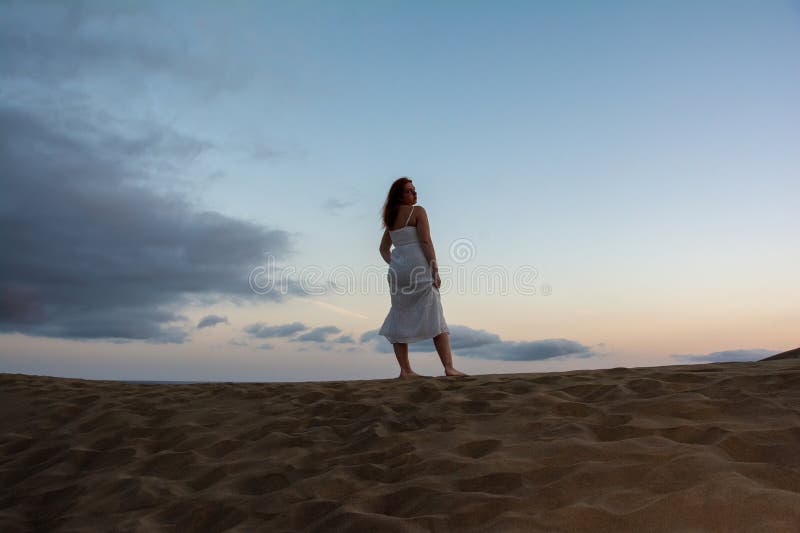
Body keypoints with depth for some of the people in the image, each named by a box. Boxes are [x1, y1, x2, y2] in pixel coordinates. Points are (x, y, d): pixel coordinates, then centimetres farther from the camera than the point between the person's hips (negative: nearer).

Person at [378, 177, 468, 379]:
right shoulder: (418, 211, -3)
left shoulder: (391, 218, 18)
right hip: (418, 267, -6)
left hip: (397, 269, 7)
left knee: (400, 320, 8)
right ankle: (449, 367, -12)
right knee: (435, 320, -5)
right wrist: (435, 270, -13)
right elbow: (426, 242, -13)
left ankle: (405, 369, 4)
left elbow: (384, 249, 22)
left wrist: (394, 265, 17)